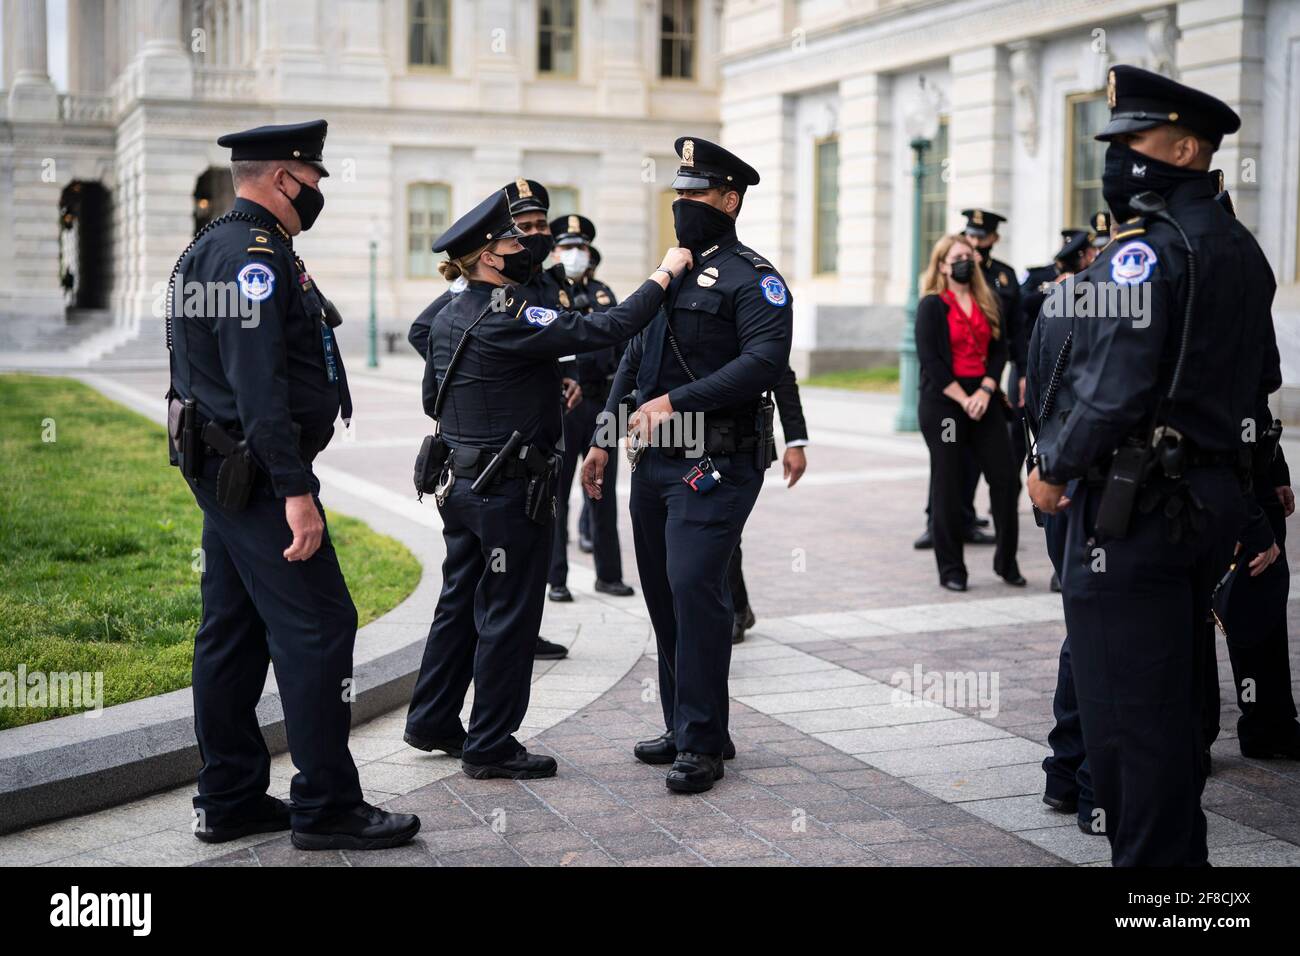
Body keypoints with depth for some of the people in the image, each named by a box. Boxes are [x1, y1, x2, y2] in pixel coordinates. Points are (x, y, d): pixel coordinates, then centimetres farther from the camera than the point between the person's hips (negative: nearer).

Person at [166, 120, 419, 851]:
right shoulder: (254, 255, -16)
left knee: (235, 632, 12)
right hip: (257, 474, -11)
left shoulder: (222, 246, 17)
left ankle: (230, 801, 20)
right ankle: (326, 806, -1)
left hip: (225, 470, 11)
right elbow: (260, 385, -24)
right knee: (318, 626, -7)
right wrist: (296, 491, -26)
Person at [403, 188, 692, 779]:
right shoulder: (507, 321, -21)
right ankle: (489, 748, 10)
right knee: (508, 615, 1)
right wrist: (665, 273, -17)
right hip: (510, 490, -9)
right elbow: (606, 330, -25)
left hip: (458, 481, 9)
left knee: (459, 601, 19)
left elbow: (432, 398, 18)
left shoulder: (448, 318, 7)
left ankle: (432, 723, 29)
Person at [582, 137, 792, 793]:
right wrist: (603, 439, 16)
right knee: (663, 593, 11)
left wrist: (676, 400, -24)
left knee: (693, 587, -14)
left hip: (715, 465, -8)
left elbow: (767, 360, -22)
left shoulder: (752, 277, -7)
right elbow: (634, 358, 22)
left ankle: (703, 743, -4)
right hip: (655, 461, 8)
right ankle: (681, 726, 23)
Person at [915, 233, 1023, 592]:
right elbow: (930, 360, -9)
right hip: (943, 403, -4)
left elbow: (999, 350, 9)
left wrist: (985, 391, -8)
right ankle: (951, 569, 9)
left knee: (1005, 478, -1)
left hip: (984, 400, 5)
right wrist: (963, 400, -14)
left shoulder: (987, 303, 13)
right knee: (948, 486, 1)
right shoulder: (932, 306, -2)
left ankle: (1007, 561, 12)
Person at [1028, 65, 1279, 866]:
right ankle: (1182, 846, 28)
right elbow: (1261, 379, 20)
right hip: (1215, 493, 10)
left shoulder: (1144, 249, -16)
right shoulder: (1239, 249, 14)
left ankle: (1149, 855, 5)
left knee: (1127, 709, -2)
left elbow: (1118, 388, -22)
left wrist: (1056, 467, -10)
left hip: (1135, 505, -10)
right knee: (1175, 698, 18)